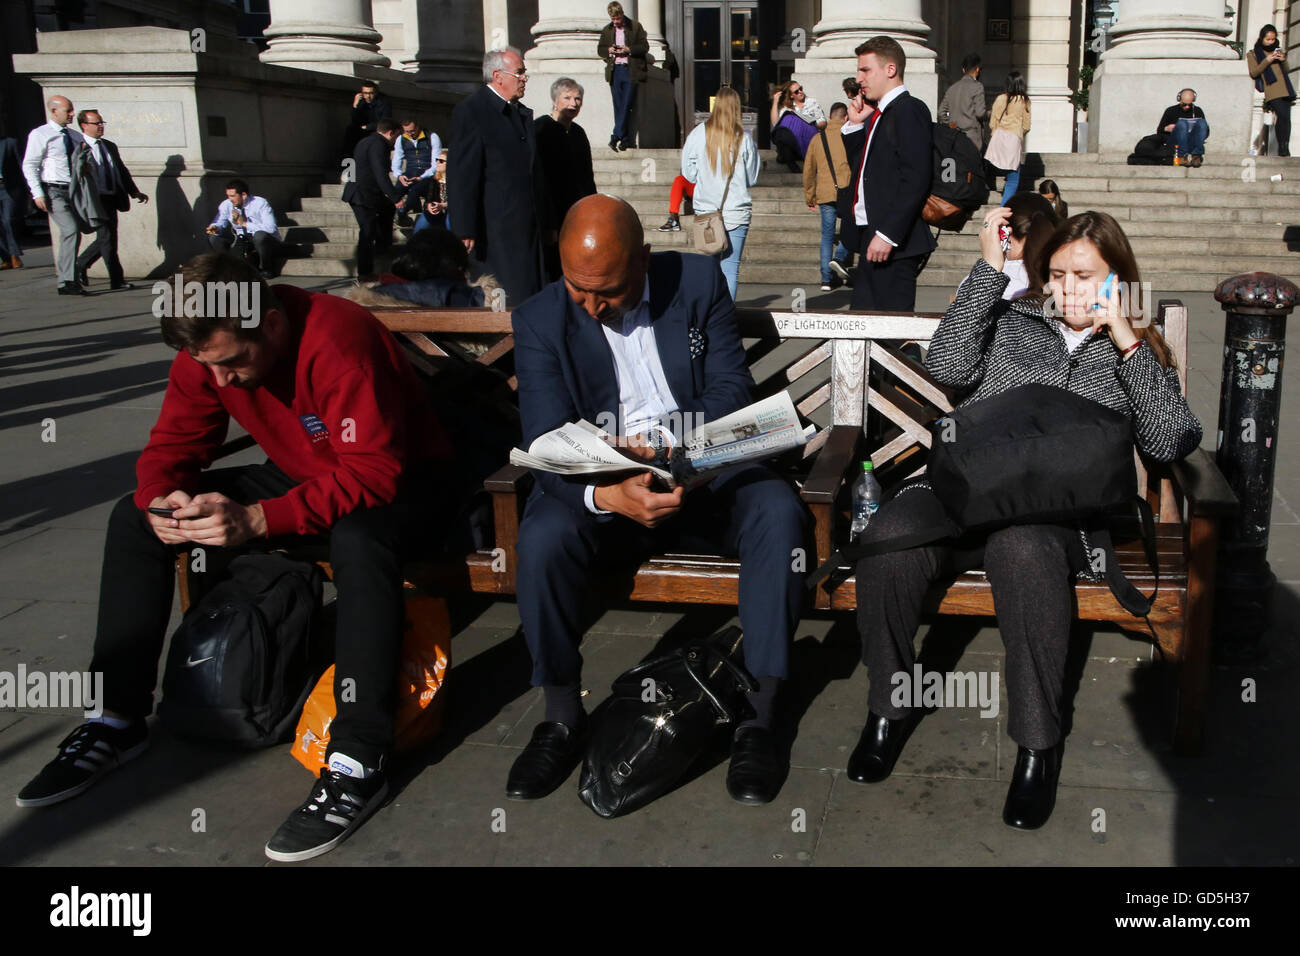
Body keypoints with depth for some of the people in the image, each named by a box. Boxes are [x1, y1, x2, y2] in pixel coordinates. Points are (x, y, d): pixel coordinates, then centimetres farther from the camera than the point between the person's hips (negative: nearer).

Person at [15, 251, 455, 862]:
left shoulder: (339, 341, -31)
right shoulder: (208, 349, -9)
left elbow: (374, 473, -34)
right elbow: (171, 445, -2)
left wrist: (256, 520, -43)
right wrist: (161, 498, -26)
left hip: (399, 483, -7)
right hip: (301, 476, 7)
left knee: (358, 537, -43)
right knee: (133, 519, -3)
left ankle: (359, 763, -35)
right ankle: (119, 719, 5)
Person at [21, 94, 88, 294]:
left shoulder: (75, 136, 14)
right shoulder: (40, 135, -3)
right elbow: (29, 166, -5)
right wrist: (37, 194, -14)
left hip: (74, 190, 6)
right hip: (54, 191, -6)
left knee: (72, 233, 8)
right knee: (71, 230, -21)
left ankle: (64, 281, 20)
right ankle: (68, 281, -20)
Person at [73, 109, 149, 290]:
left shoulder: (110, 146, 18)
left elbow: (122, 171, 23)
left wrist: (134, 192, 15)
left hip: (112, 199, 8)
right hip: (96, 199, -8)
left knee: (106, 238, 12)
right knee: (107, 238, -6)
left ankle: (80, 265, 32)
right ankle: (117, 280, -1)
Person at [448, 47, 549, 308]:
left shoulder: (524, 113, 18)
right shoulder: (471, 110, -6)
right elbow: (461, 176, -12)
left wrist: (545, 224, 19)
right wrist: (465, 232, -17)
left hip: (528, 229, 8)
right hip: (493, 231, -8)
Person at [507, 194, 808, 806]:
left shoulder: (699, 282, -1)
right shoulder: (540, 322, -6)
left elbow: (732, 387, -2)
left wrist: (669, 440, -23)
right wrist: (608, 496, -35)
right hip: (599, 485, -1)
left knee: (778, 513, -30)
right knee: (543, 536, -32)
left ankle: (759, 715, -20)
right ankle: (562, 719, -12)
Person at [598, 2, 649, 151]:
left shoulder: (635, 27, 3)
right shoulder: (607, 30, 13)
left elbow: (645, 47, 0)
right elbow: (600, 50, 17)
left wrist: (628, 49, -13)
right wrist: (609, 50, -5)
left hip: (631, 71, -4)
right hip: (614, 71, 4)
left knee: (627, 105, -12)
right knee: (618, 106, 2)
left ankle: (616, 137, -12)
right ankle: (625, 140, 7)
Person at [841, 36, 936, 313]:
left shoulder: (910, 110, -10)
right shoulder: (878, 115, 20)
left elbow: (915, 179, -19)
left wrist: (887, 234, -24)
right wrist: (855, 124, 11)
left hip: (894, 246, -10)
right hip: (871, 238, 10)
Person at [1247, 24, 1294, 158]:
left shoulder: (1278, 50, 26)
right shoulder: (1253, 54, 12)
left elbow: (1287, 71, 25)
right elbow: (1253, 73, 0)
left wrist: (1283, 60, 5)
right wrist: (1267, 61, -10)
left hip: (1286, 90, 5)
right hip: (1272, 90, -5)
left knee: (1285, 118, -4)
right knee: (1283, 116, -24)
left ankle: (1283, 150, 0)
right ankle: (1283, 149, -22)